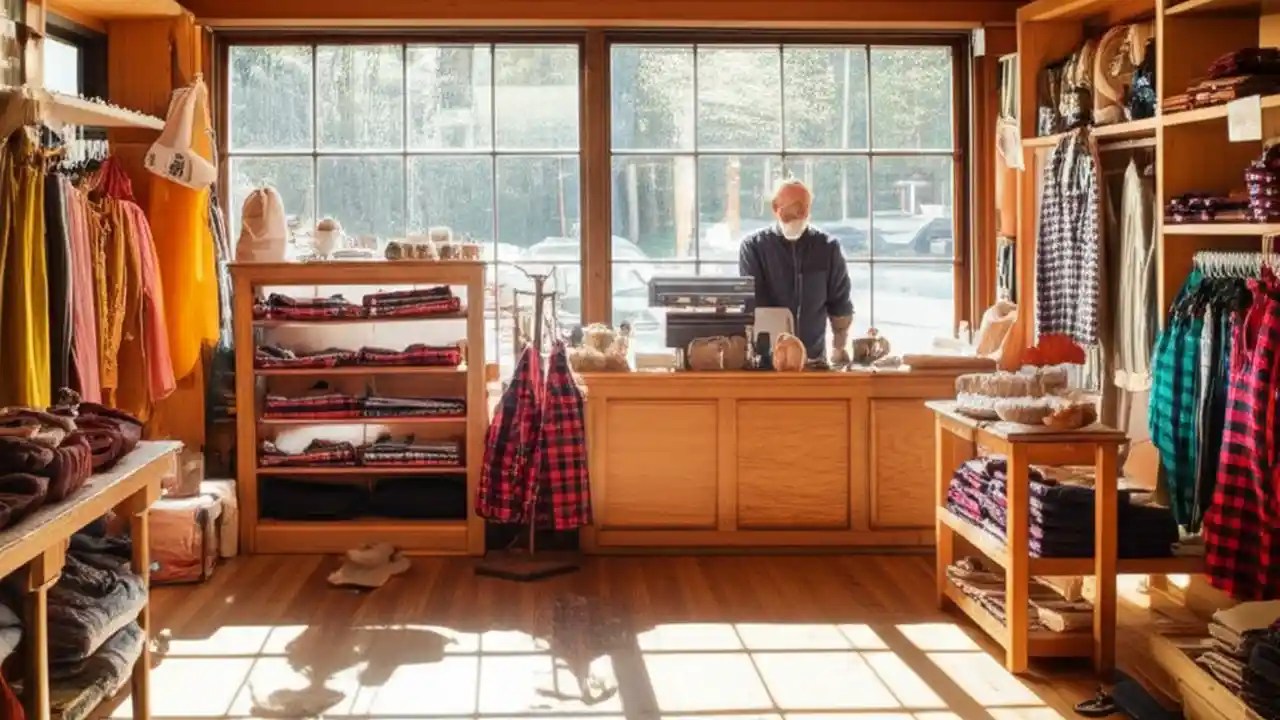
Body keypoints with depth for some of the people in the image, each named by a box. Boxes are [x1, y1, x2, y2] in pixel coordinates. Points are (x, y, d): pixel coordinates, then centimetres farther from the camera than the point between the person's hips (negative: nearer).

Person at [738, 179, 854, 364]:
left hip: (814, 355, 2)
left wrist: (839, 348, 3)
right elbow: (753, 303, -10)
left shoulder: (828, 248, 2)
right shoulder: (754, 246, -4)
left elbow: (840, 302, 7)